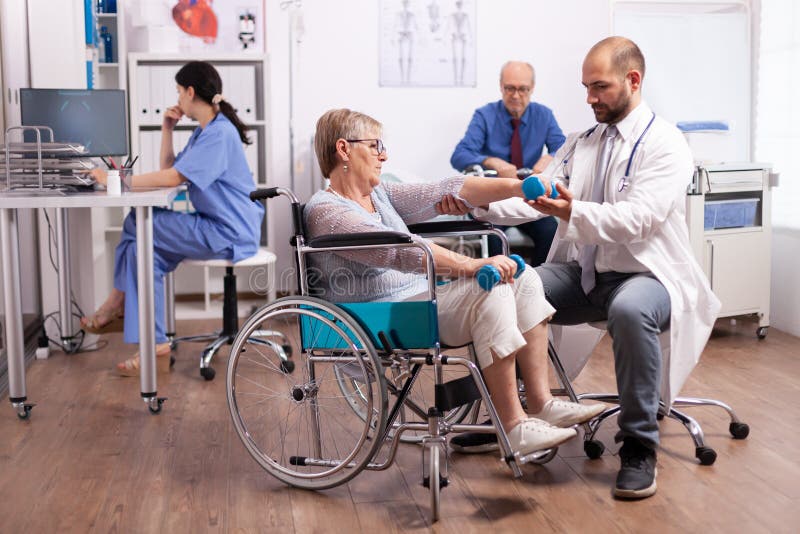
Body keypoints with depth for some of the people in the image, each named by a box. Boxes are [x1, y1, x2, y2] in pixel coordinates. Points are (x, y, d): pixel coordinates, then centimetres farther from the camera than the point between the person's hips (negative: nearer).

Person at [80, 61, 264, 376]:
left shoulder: (219, 133, -16)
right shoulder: (204, 131, 18)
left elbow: (172, 177, -24)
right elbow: (169, 170, 19)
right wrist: (167, 130, 12)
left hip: (229, 235, -10)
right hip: (213, 226, 10)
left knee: (138, 224, -13)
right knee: (141, 249, -4)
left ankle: (118, 303, 5)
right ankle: (154, 348, -5)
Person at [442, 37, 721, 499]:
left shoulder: (665, 144, -8)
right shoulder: (580, 144, 13)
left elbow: (637, 218, -23)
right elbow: (535, 197, 4)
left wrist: (575, 212, -40)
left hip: (644, 274, -6)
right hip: (580, 271, 6)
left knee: (630, 310, -39)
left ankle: (639, 447, -21)